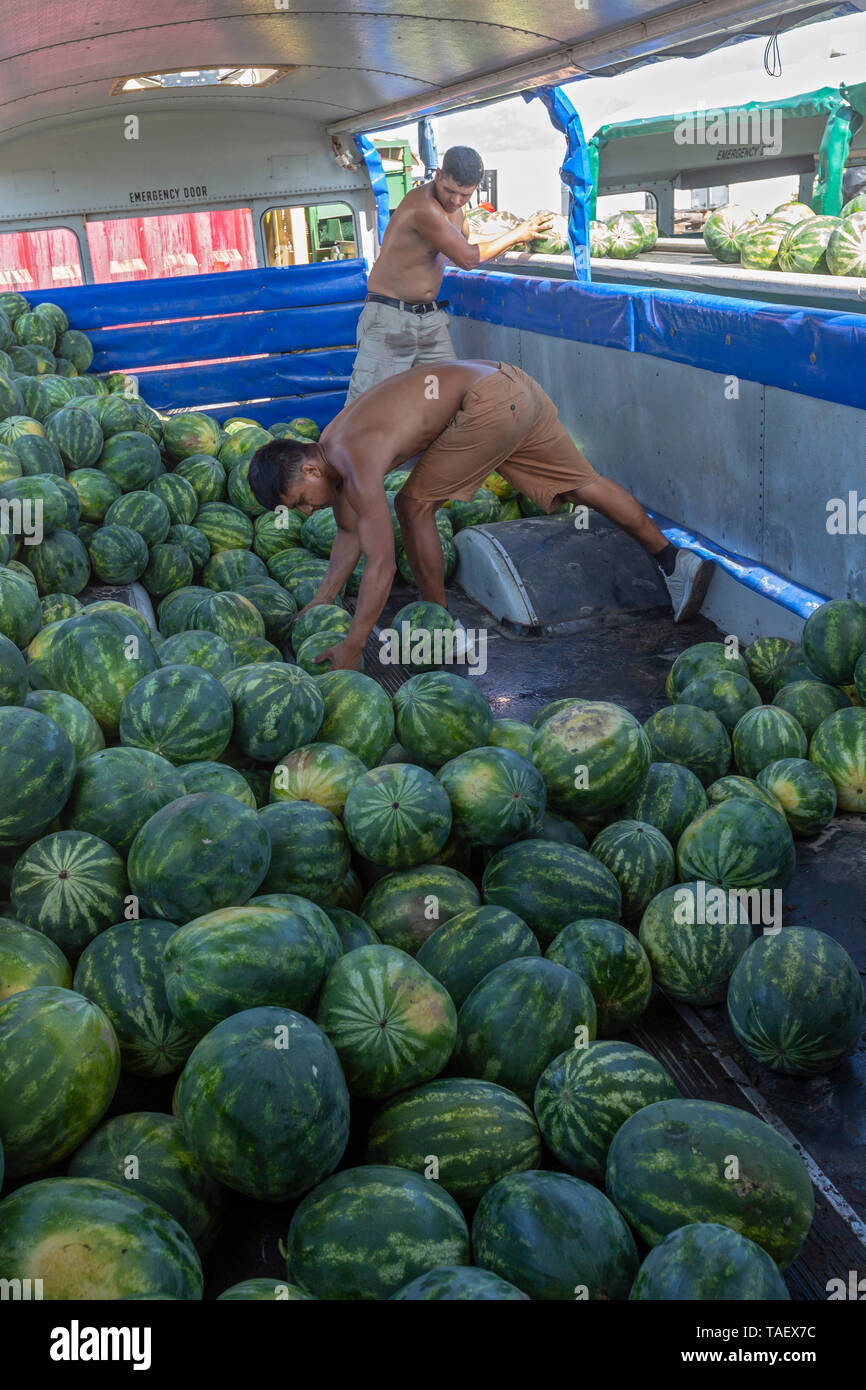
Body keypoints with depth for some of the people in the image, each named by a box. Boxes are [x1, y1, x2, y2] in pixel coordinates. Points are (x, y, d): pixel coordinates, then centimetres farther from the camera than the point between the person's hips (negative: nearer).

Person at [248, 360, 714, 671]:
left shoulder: (356, 460, -18)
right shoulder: (329, 447, 10)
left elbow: (381, 562, -22)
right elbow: (351, 534, 21)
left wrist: (351, 649, -18)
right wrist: (319, 605, 20)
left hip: (489, 402, -10)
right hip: (513, 385, 10)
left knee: (414, 504, -3)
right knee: (584, 484, 16)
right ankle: (676, 560, 25)